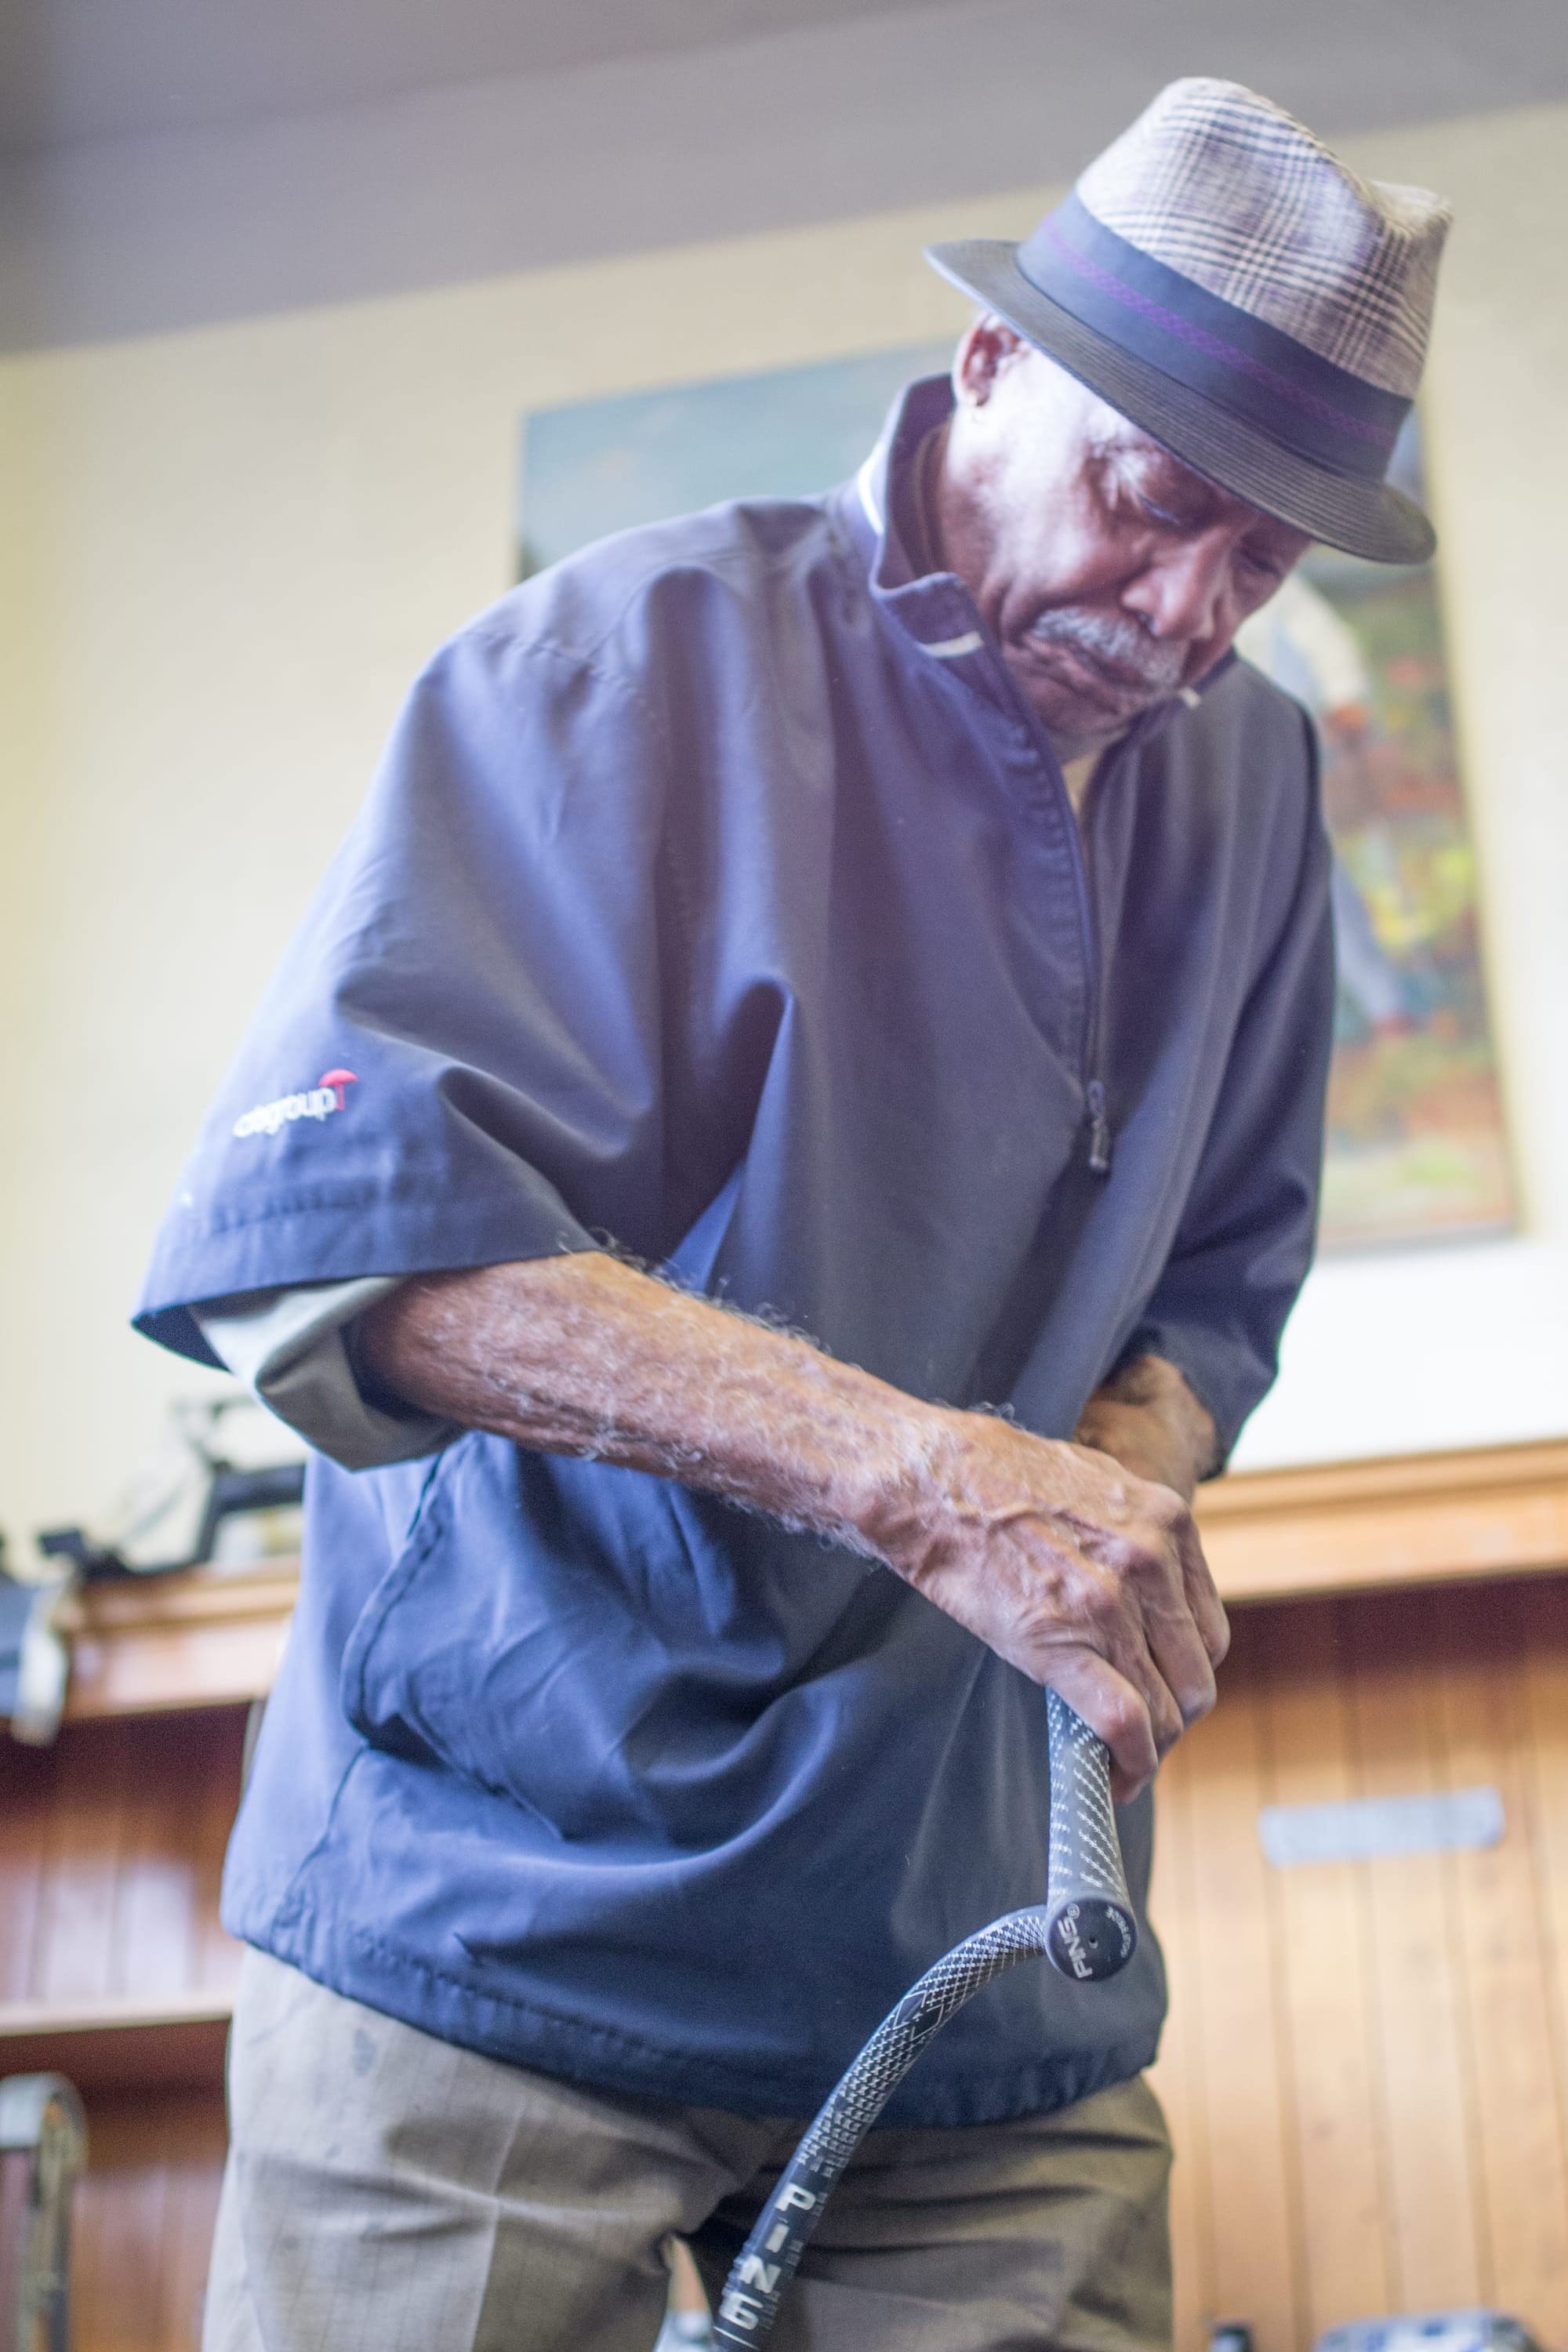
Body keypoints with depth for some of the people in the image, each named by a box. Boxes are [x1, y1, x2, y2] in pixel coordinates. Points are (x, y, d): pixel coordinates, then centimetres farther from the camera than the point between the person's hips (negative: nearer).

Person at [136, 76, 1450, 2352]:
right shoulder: (645, 658, -12)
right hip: (511, 1891, -5)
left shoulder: (1249, 774, 8)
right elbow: (319, 1229, -23)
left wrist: (1119, 1507, -9)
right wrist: (924, 1477, -31)